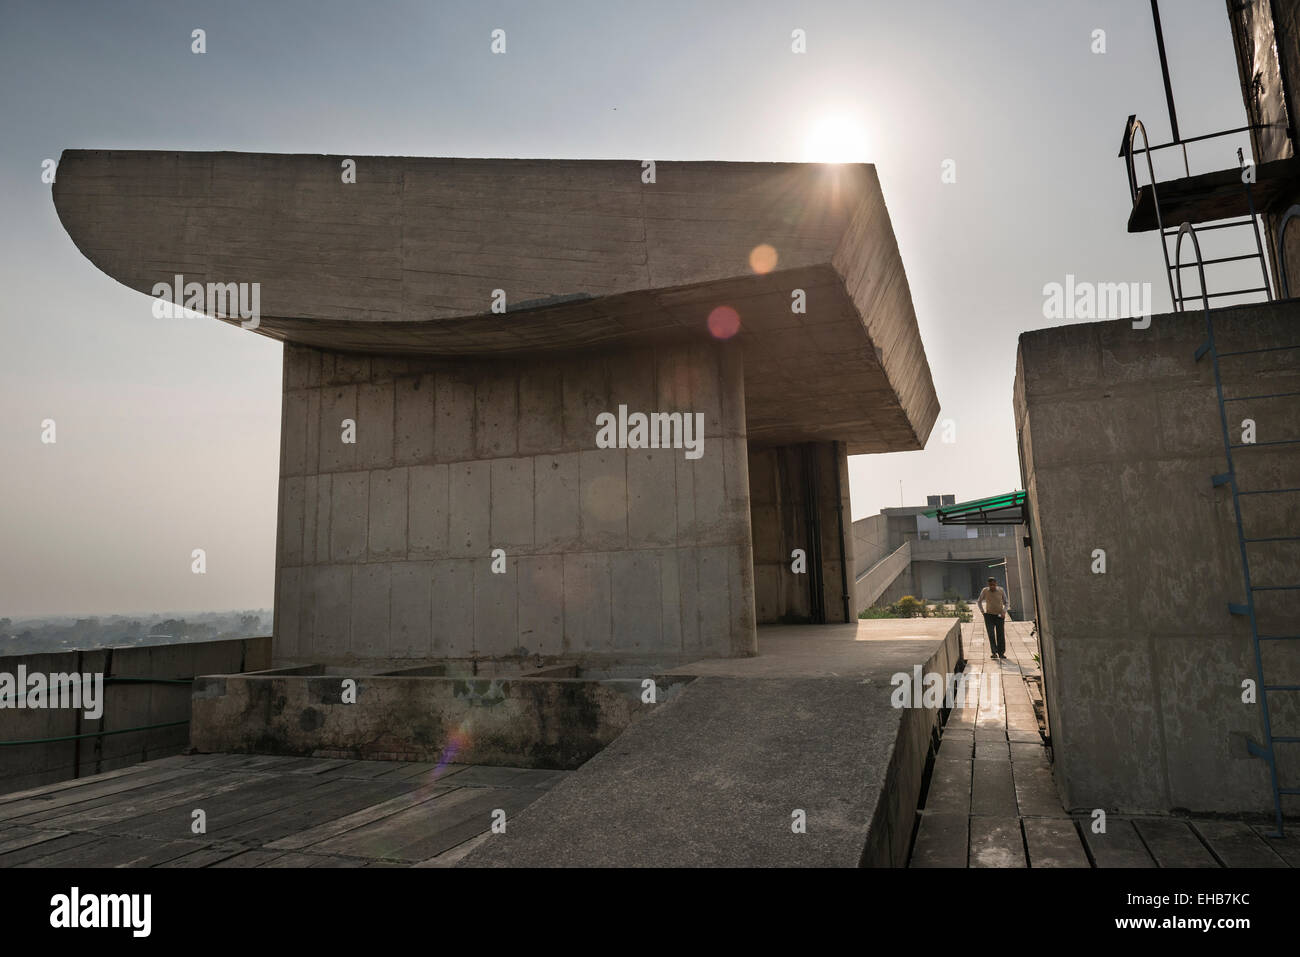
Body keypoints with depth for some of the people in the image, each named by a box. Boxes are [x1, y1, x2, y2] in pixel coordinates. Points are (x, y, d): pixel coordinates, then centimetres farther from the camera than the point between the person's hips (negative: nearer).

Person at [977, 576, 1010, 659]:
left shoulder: (1001, 591, -4)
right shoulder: (985, 591, -5)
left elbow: (1006, 603, 6)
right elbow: (980, 602, 12)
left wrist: (1004, 611, -10)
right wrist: (983, 612, 3)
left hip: (1000, 616, 1)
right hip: (989, 615, -1)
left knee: (1001, 635, 0)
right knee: (991, 634, -11)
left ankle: (1001, 653, 11)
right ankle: (994, 652, -7)